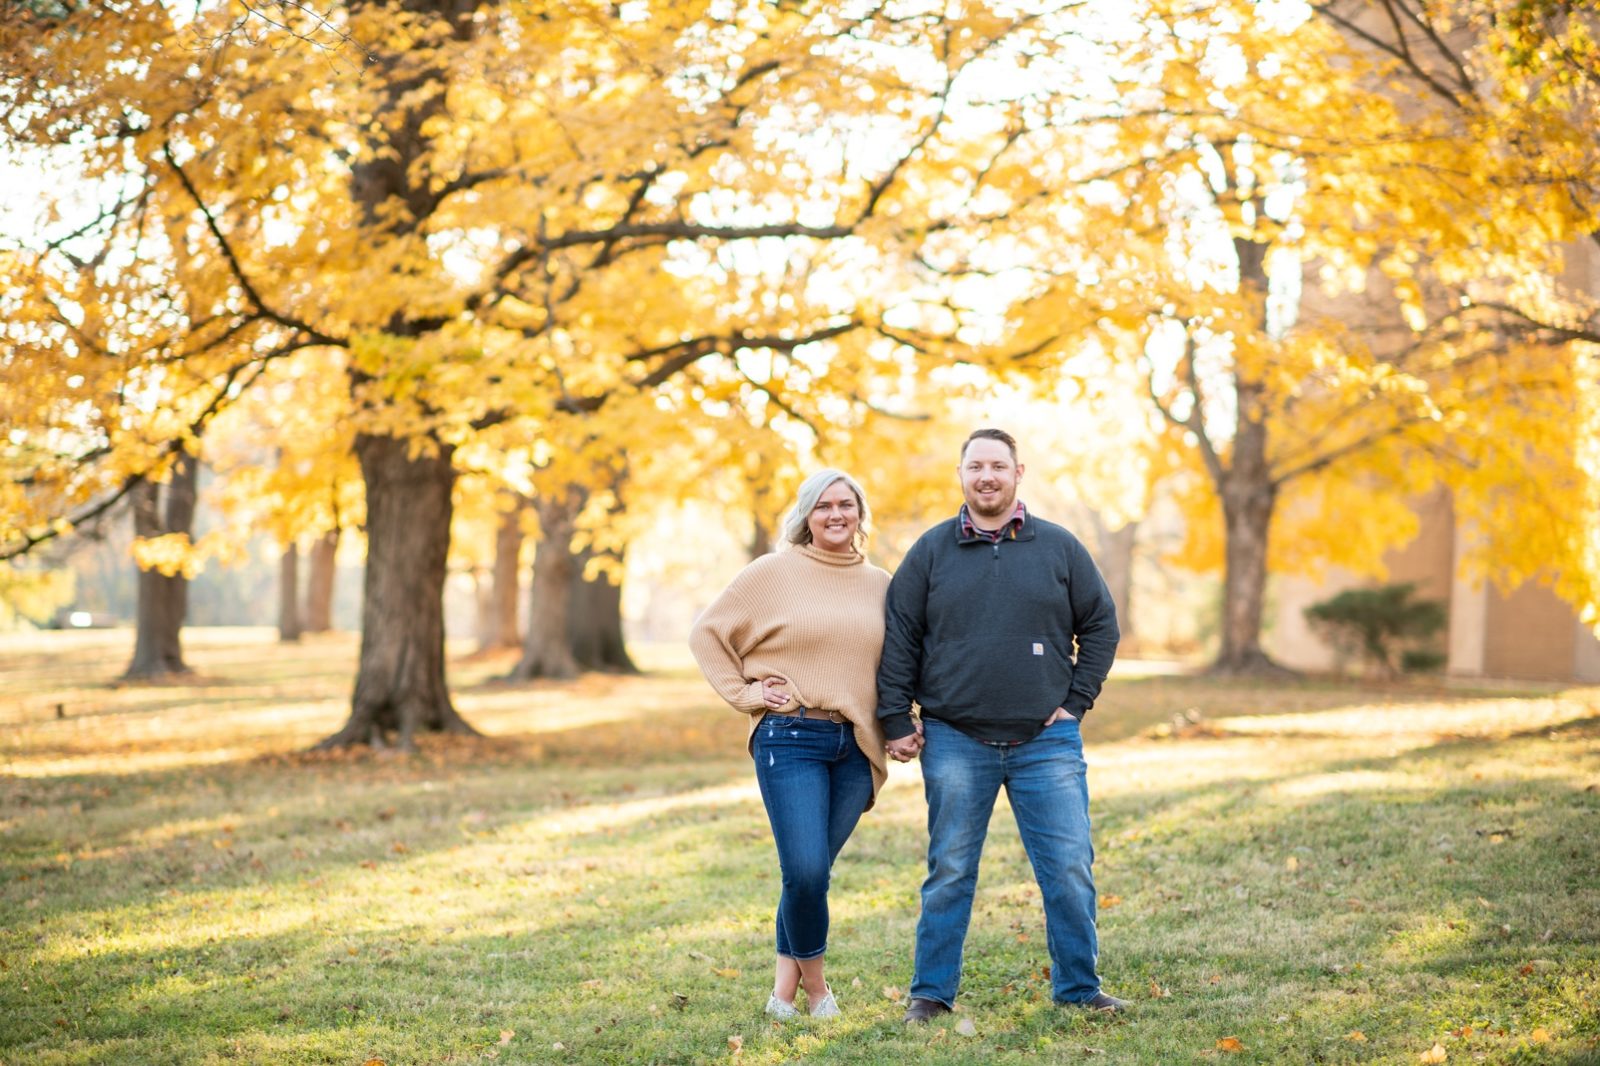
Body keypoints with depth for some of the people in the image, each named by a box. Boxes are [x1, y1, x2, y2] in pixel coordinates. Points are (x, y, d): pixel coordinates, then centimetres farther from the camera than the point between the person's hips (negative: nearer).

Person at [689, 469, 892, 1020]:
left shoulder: (880, 585, 11)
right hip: (791, 740, -3)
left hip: (856, 747, 3)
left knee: (812, 871, 6)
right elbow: (706, 633, 6)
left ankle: (785, 984, 20)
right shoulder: (773, 572, 1)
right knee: (806, 871, -12)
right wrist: (743, 691, -1)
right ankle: (814, 979, 11)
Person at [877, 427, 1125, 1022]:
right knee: (950, 874, 5)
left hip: (1047, 742, 0)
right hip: (955, 743, 0)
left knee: (1070, 871, -1)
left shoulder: (1059, 548, 6)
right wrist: (896, 721, 0)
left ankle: (1078, 989, 11)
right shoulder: (930, 552, 5)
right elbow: (899, 640, 6)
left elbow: (1100, 625, 11)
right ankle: (931, 993, 14)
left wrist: (1076, 702, 2)